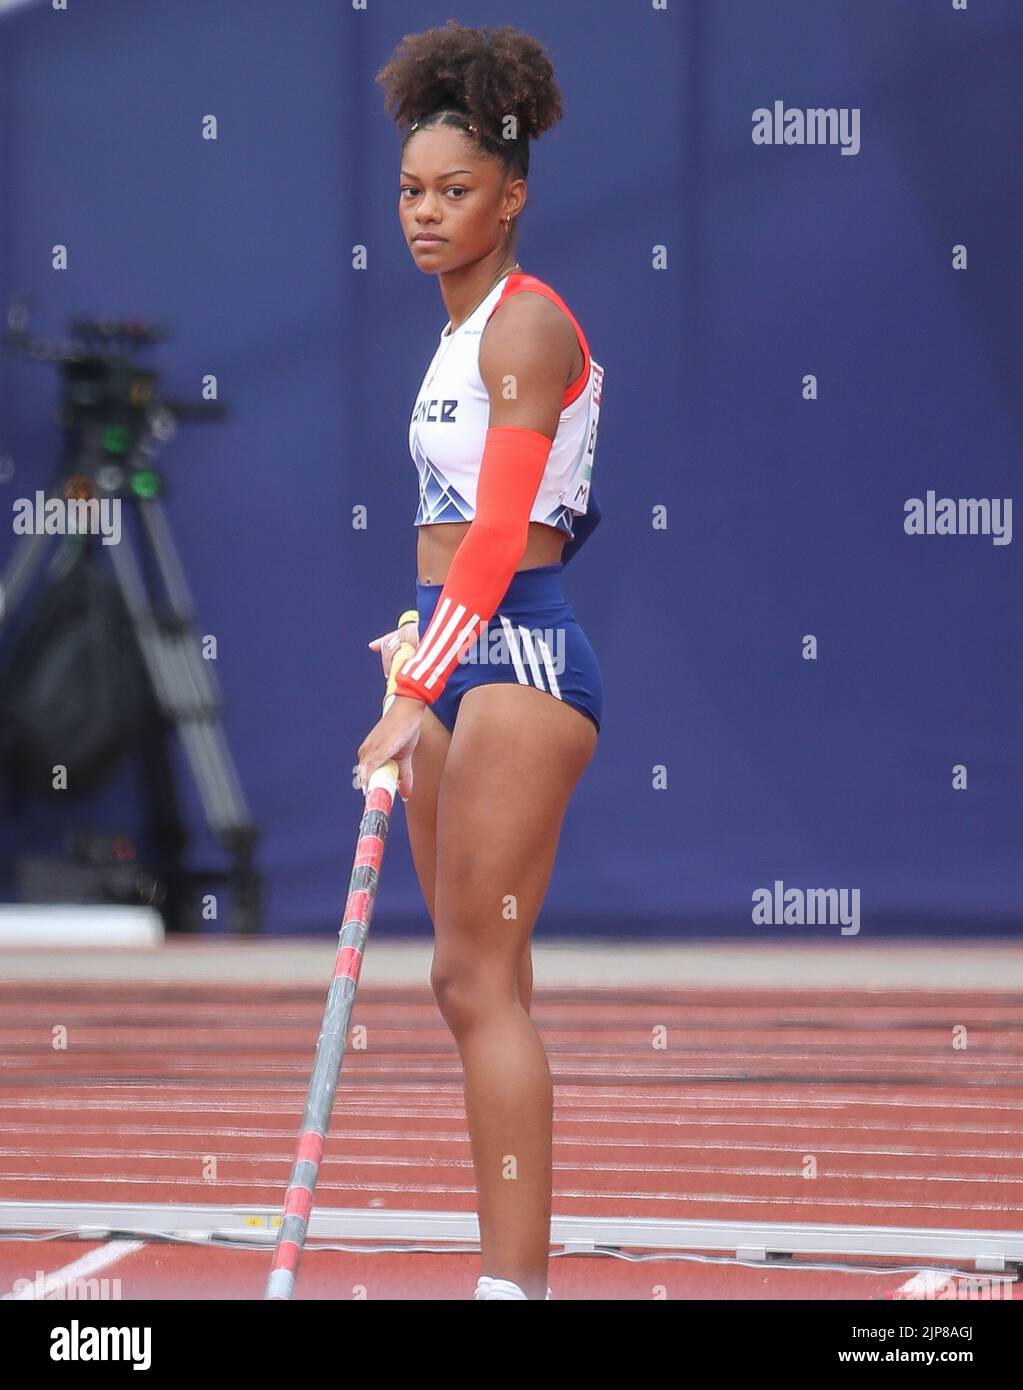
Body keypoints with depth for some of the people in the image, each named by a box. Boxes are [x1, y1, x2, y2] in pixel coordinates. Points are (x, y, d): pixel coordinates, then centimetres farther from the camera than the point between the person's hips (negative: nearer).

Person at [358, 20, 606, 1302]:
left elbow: (499, 536, -21)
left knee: (479, 981, -14)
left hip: (517, 661, -10)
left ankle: (516, 1282, -16)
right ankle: (512, 1273, 13)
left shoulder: (526, 327, -11)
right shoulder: (466, 332, 17)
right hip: (464, 662, 10)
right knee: (471, 987, 10)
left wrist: (417, 695, -28)